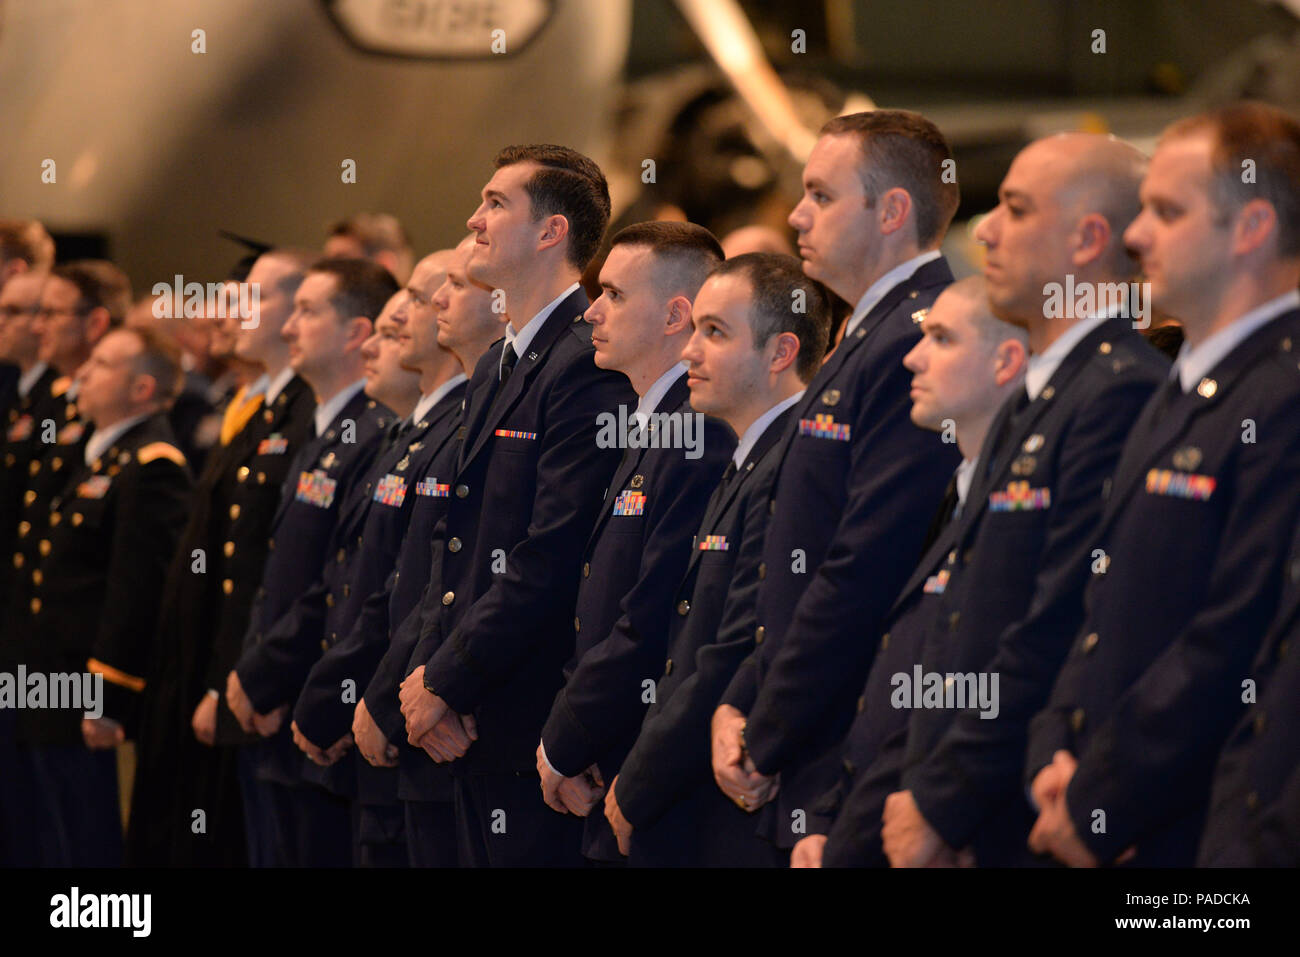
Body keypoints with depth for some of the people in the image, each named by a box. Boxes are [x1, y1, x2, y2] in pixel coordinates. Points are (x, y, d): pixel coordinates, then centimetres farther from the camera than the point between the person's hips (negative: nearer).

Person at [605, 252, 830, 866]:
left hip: (733, 832, -9)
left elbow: (733, 666, -21)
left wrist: (635, 792, -11)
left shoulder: (789, 473, -17)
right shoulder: (747, 467, 16)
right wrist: (635, 781, 7)